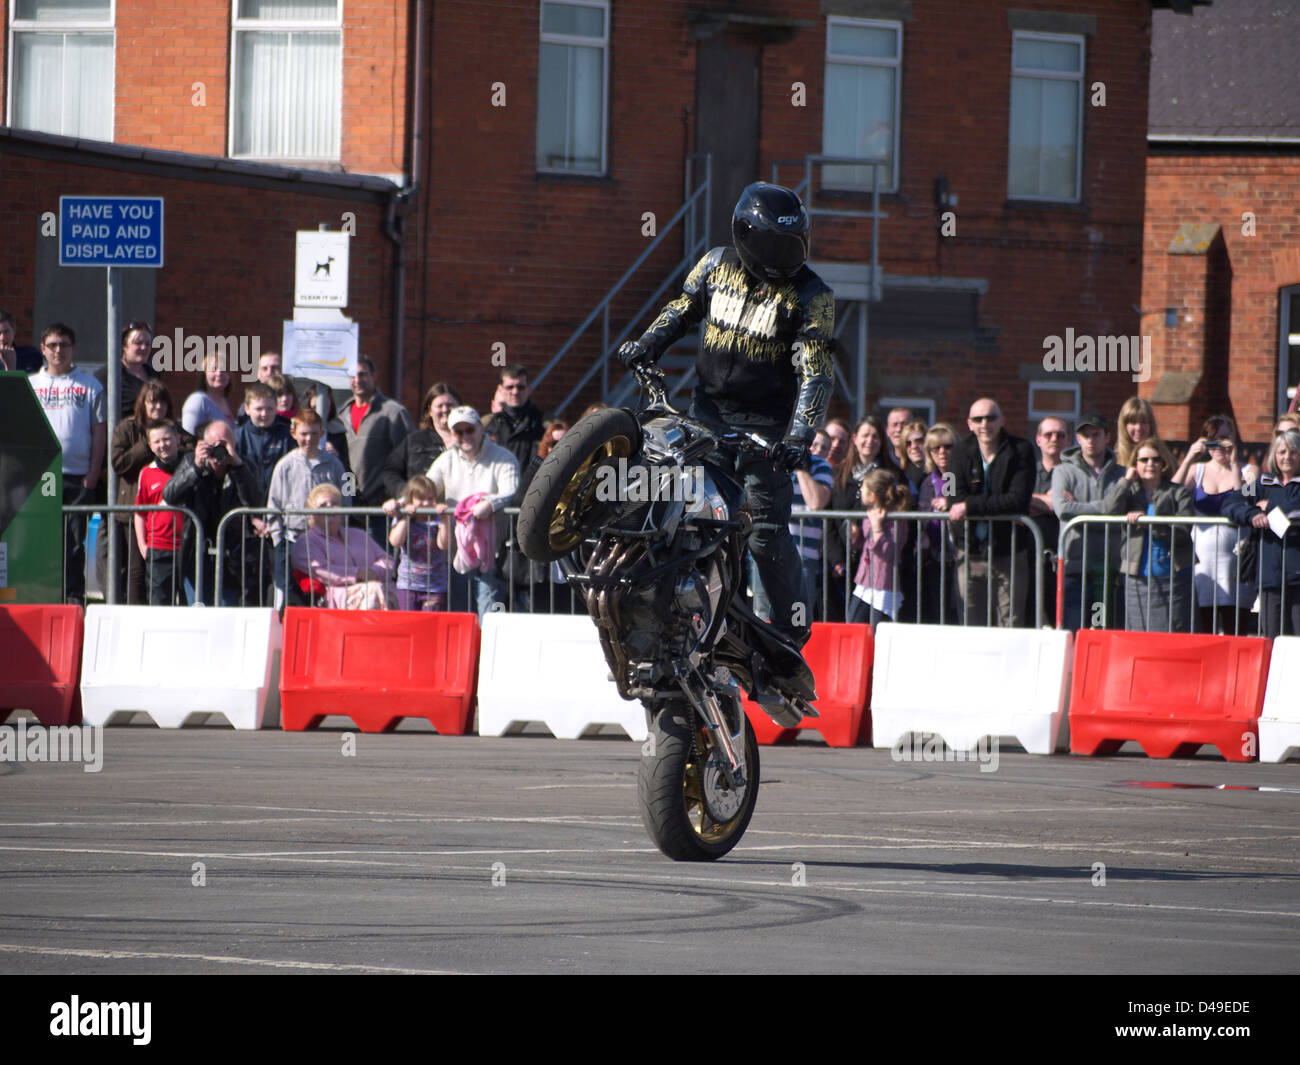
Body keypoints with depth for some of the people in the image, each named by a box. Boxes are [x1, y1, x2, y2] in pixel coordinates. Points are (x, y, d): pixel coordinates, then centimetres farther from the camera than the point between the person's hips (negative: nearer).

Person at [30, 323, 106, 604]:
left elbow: (99, 433, 5)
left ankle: (73, 595, 3)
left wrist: (92, 478, -3)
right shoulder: (30, 385, 14)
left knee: (73, 541, -1)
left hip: (77, 475, -1)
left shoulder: (89, 386, 8)